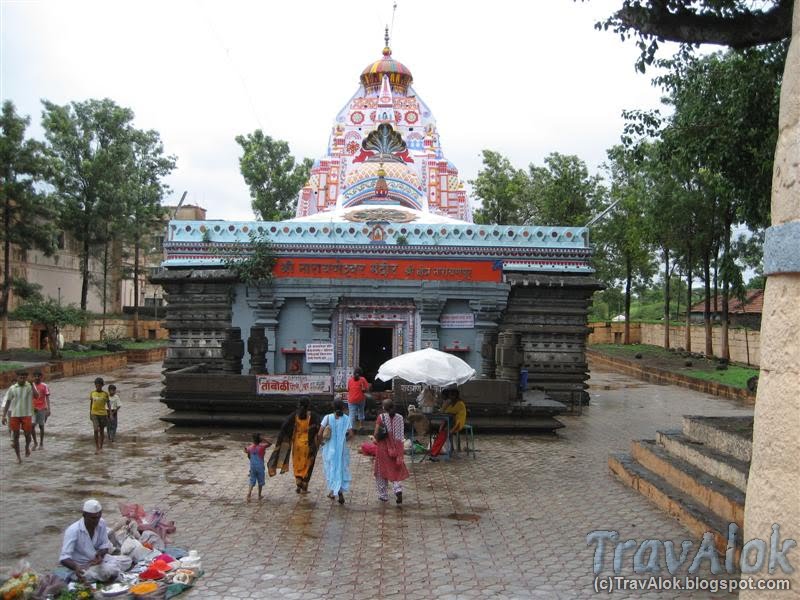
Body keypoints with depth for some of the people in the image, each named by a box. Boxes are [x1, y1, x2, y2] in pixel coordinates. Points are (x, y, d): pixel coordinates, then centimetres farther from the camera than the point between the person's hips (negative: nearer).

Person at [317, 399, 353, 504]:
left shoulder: (327, 418, -8)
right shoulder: (346, 418, -4)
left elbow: (320, 434, -12)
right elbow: (350, 434, -7)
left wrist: (319, 442, 5)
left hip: (329, 447, -1)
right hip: (342, 448, 1)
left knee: (331, 468, 15)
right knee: (342, 468, 10)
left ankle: (333, 491, 16)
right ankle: (340, 491, -1)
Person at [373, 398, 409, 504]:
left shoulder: (381, 417, -10)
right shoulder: (399, 417, 0)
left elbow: (376, 434, -12)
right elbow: (401, 434, 1)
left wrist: (378, 439, 8)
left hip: (384, 446, -3)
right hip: (397, 446, 3)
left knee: (381, 472, 12)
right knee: (396, 470, 12)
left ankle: (383, 495, 19)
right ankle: (398, 489, -12)